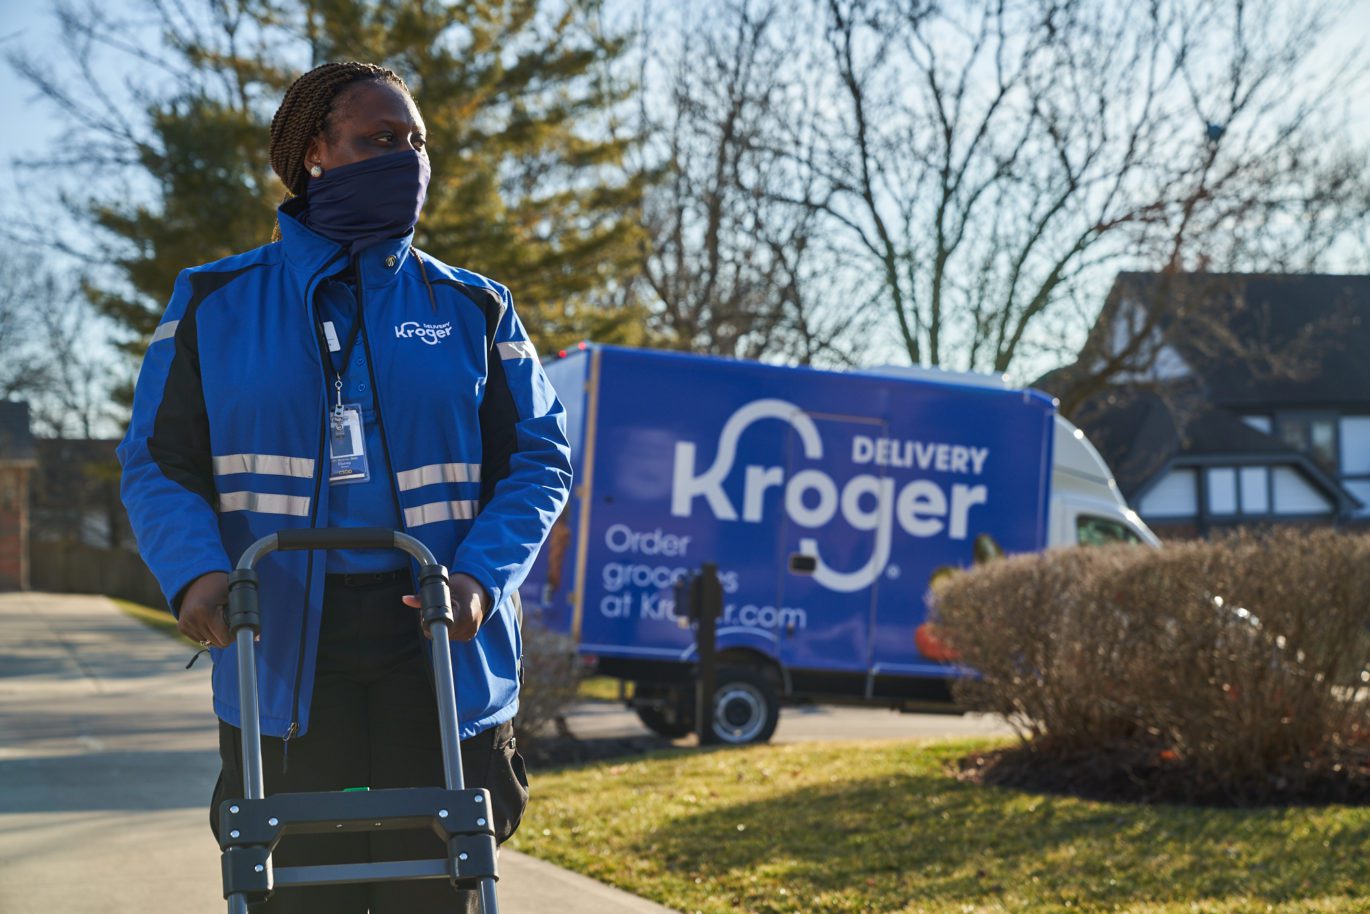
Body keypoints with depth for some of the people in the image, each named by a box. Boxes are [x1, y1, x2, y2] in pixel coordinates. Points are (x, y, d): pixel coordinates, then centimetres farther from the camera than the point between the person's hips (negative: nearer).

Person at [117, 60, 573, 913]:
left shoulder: (474, 310, 9)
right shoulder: (215, 303, 8)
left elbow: (539, 459, 6)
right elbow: (159, 463, 7)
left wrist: (480, 575, -12)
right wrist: (196, 570, -14)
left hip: (441, 659, 1)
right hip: (284, 661, 0)